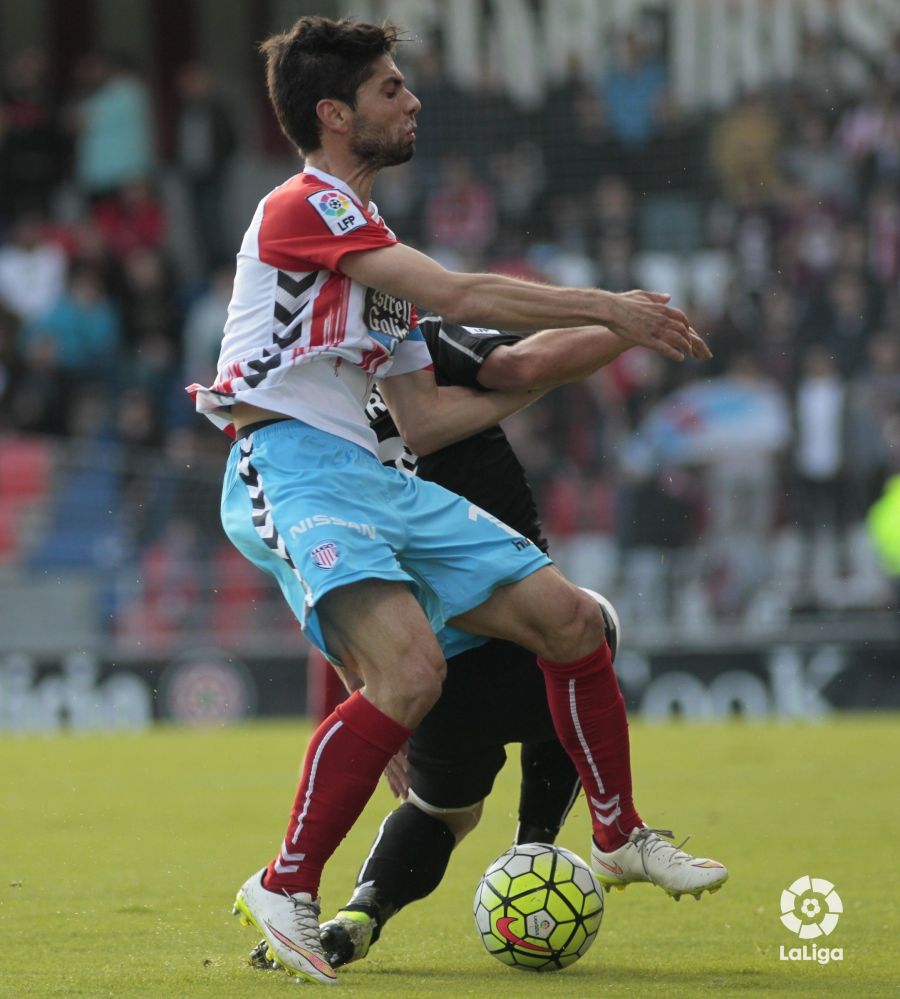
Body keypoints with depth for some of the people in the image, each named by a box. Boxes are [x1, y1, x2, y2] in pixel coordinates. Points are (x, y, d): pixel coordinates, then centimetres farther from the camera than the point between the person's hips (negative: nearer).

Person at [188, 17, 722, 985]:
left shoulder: (372, 245, 25)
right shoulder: (303, 207, -6)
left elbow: (423, 419, 21)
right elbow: (461, 297, -16)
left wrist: (554, 367, 17)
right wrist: (609, 308, -10)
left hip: (370, 480, 10)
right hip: (290, 470, -10)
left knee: (570, 618, 6)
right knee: (412, 668, -30)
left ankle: (618, 837, 25)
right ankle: (284, 891, -17)